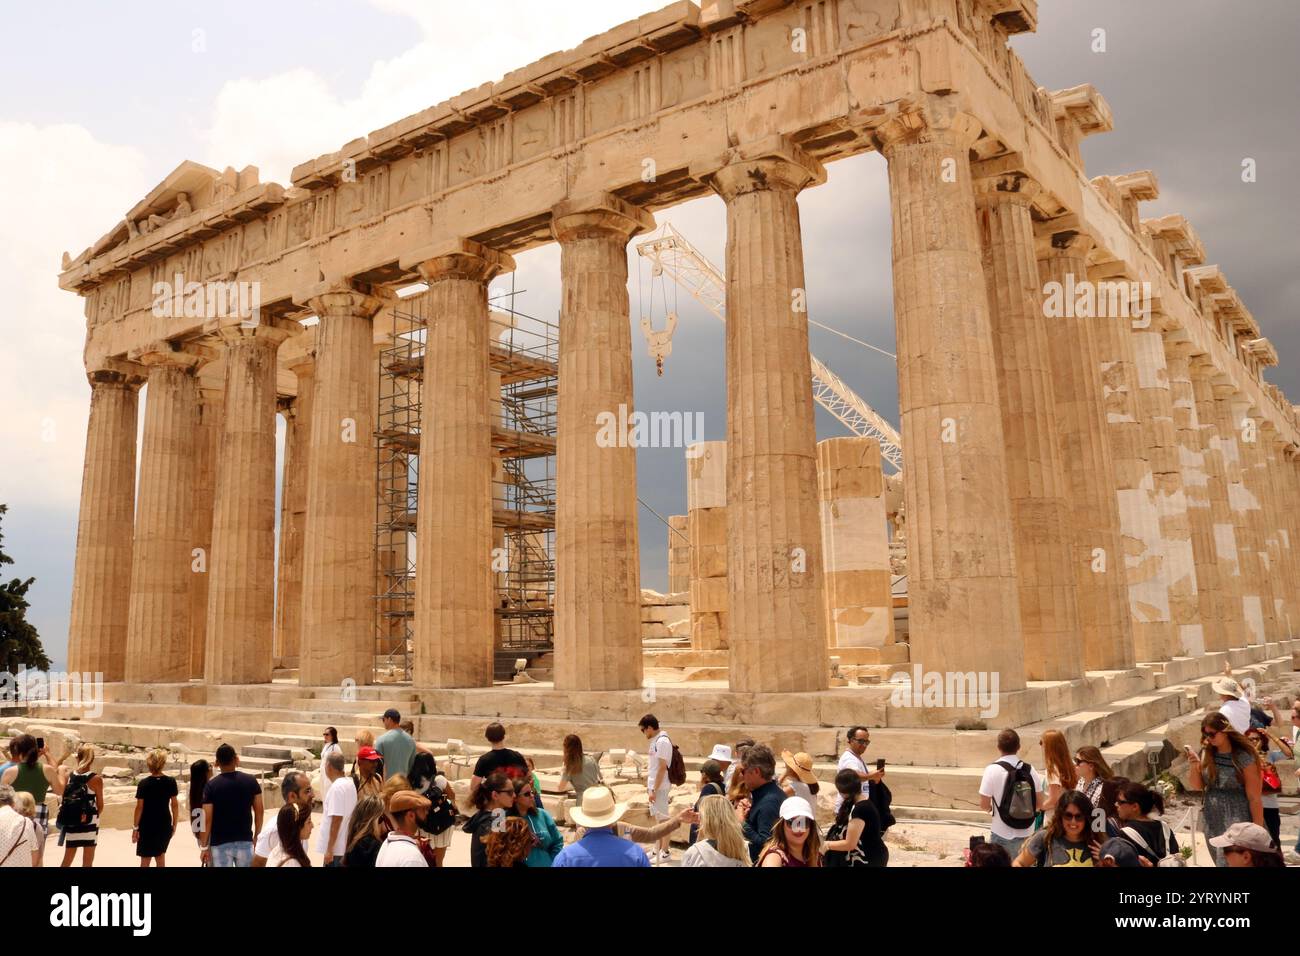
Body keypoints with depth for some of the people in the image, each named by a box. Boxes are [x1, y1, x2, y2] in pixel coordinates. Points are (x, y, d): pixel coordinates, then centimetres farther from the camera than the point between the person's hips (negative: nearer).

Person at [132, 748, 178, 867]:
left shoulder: (143, 784, -11)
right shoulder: (171, 782, -5)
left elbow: (139, 807, -8)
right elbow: (175, 805, 0)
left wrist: (135, 827, 1)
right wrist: (174, 825, 9)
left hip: (147, 826, -2)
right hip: (165, 825, 3)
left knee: (145, 860, 7)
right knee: (160, 856, 19)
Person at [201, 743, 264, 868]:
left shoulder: (211, 786, -9)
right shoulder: (251, 781, -3)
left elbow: (207, 819, -10)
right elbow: (259, 813, 1)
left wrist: (205, 847, 0)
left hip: (220, 844, -2)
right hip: (245, 841, 2)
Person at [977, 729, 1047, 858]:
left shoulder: (992, 770, -14)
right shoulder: (1030, 770, -1)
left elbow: (984, 805, -13)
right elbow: (1040, 804, 4)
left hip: (1002, 836, -4)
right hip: (1026, 834, 4)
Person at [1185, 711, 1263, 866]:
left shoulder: (1244, 758, -14)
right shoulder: (1206, 753, 0)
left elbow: (1254, 798, -11)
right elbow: (1196, 787, 4)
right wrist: (1193, 766, -14)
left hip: (1237, 822, -5)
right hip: (1212, 822, 5)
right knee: (1220, 861, 16)